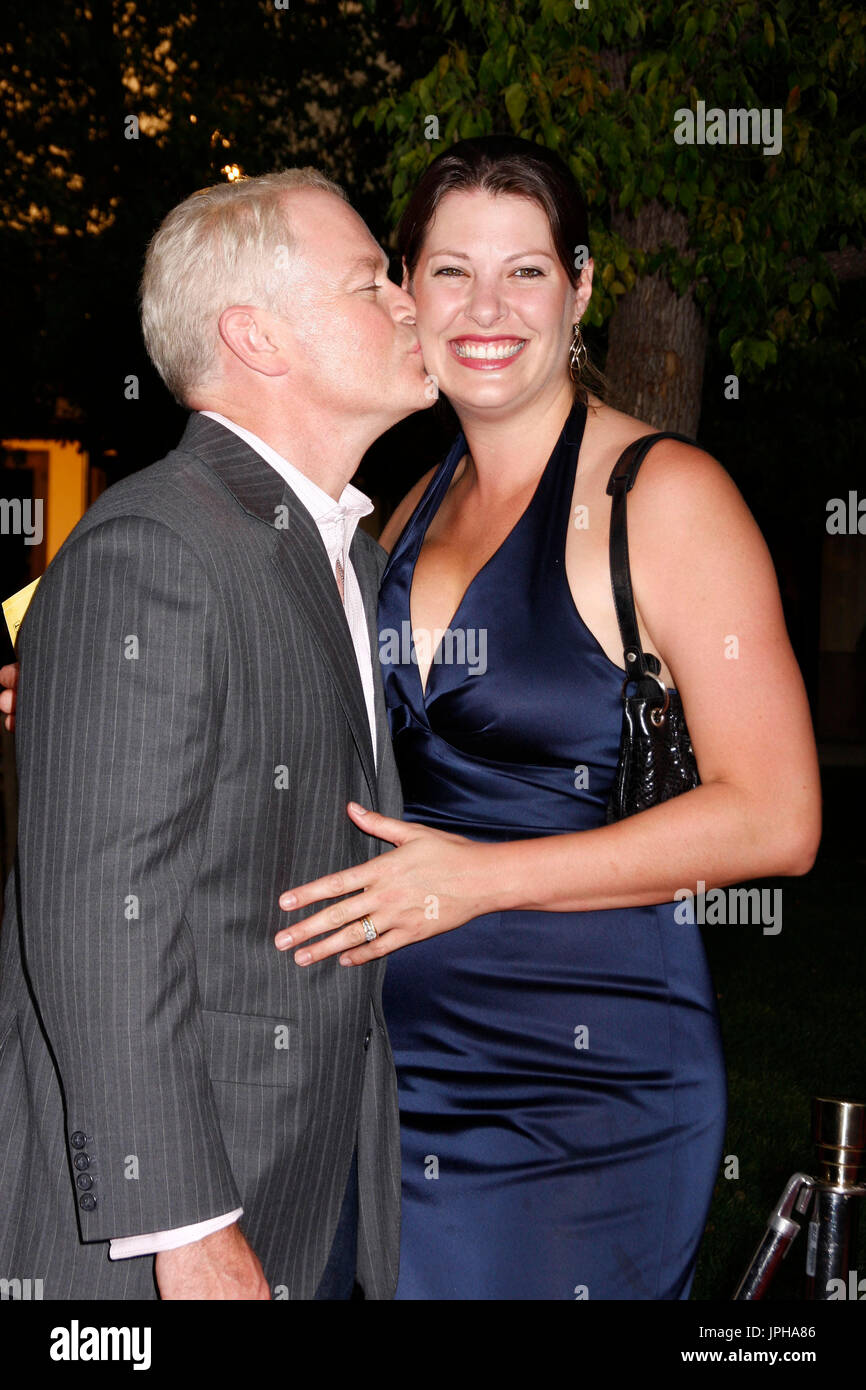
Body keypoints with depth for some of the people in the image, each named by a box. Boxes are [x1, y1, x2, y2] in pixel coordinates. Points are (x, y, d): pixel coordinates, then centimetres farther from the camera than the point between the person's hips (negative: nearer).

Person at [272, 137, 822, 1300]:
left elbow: (775, 819, -15)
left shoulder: (663, 493, -11)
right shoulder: (421, 506, 10)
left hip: (587, 1083, -6)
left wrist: (483, 877, -19)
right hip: (403, 1067, 6)